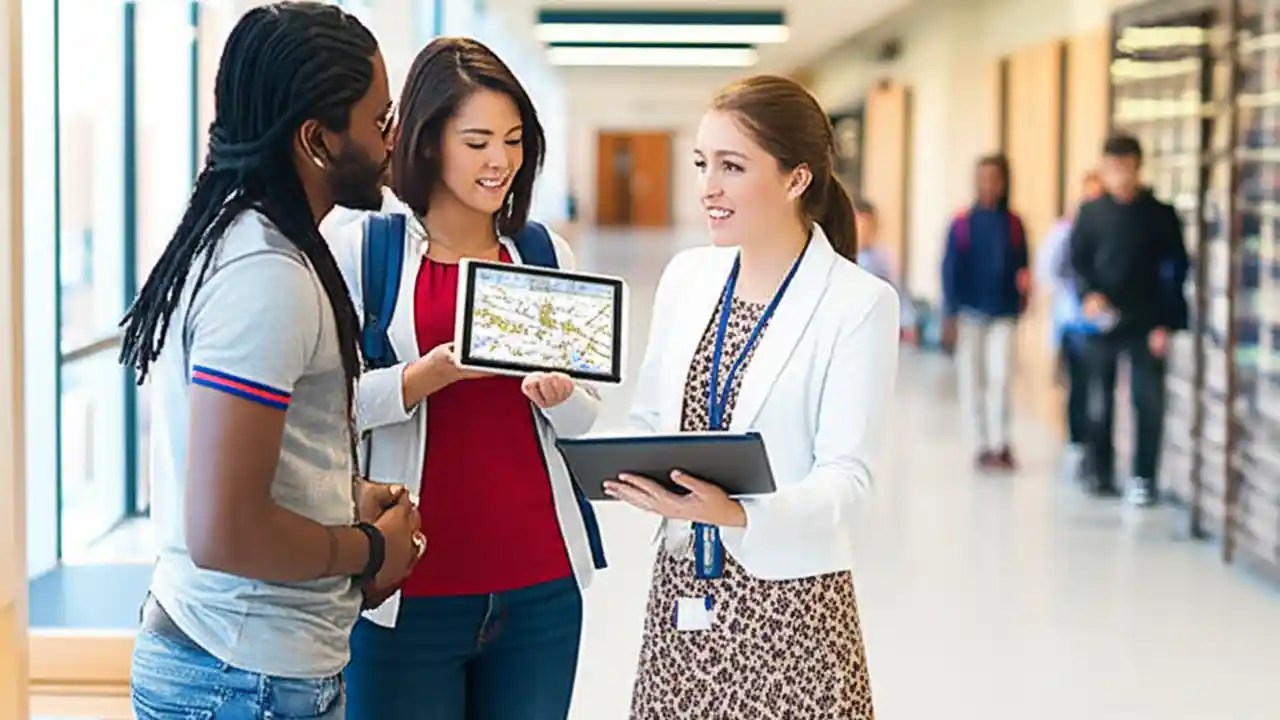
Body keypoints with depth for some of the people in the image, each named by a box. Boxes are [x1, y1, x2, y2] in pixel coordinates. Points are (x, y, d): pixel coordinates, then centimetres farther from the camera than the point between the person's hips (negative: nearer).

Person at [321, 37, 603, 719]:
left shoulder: (543, 253, 11)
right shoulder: (362, 243, -2)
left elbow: (586, 418, 13)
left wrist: (559, 394, -10)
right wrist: (432, 374, -21)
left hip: (539, 581, 4)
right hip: (409, 587, -4)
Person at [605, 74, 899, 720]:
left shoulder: (861, 302, -10)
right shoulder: (686, 277, 6)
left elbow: (846, 474, -14)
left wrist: (738, 515, -30)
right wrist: (619, 470, -9)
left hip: (789, 593, -5)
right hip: (681, 589, 5)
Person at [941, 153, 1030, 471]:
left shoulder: (1013, 224, 4)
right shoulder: (963, 224, -1)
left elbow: (1021, 268, 9)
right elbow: (951, 270, -1)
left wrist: (1021, 302, -4)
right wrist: (951, 314, -5)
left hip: (1003, 314, 0)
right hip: (970, 313, 0)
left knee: (1001, 376, -9)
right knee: (972, 379, 4)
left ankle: (1000, 443, 2)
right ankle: (982, 445, 13)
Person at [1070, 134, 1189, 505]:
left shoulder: (1160, 214, 1)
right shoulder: (1091, 213, 6)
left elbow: (1176, 270, 0)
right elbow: (1078, 262, 7)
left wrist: (1166, 323, -7)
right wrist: (1088, 293, -13)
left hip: (1146, 325, -2)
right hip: (1102, 322, 2)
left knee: (1149, 402, -6)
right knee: (1099, 402, 6)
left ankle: (1143, 478, 1)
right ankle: (1101, 474, 17)